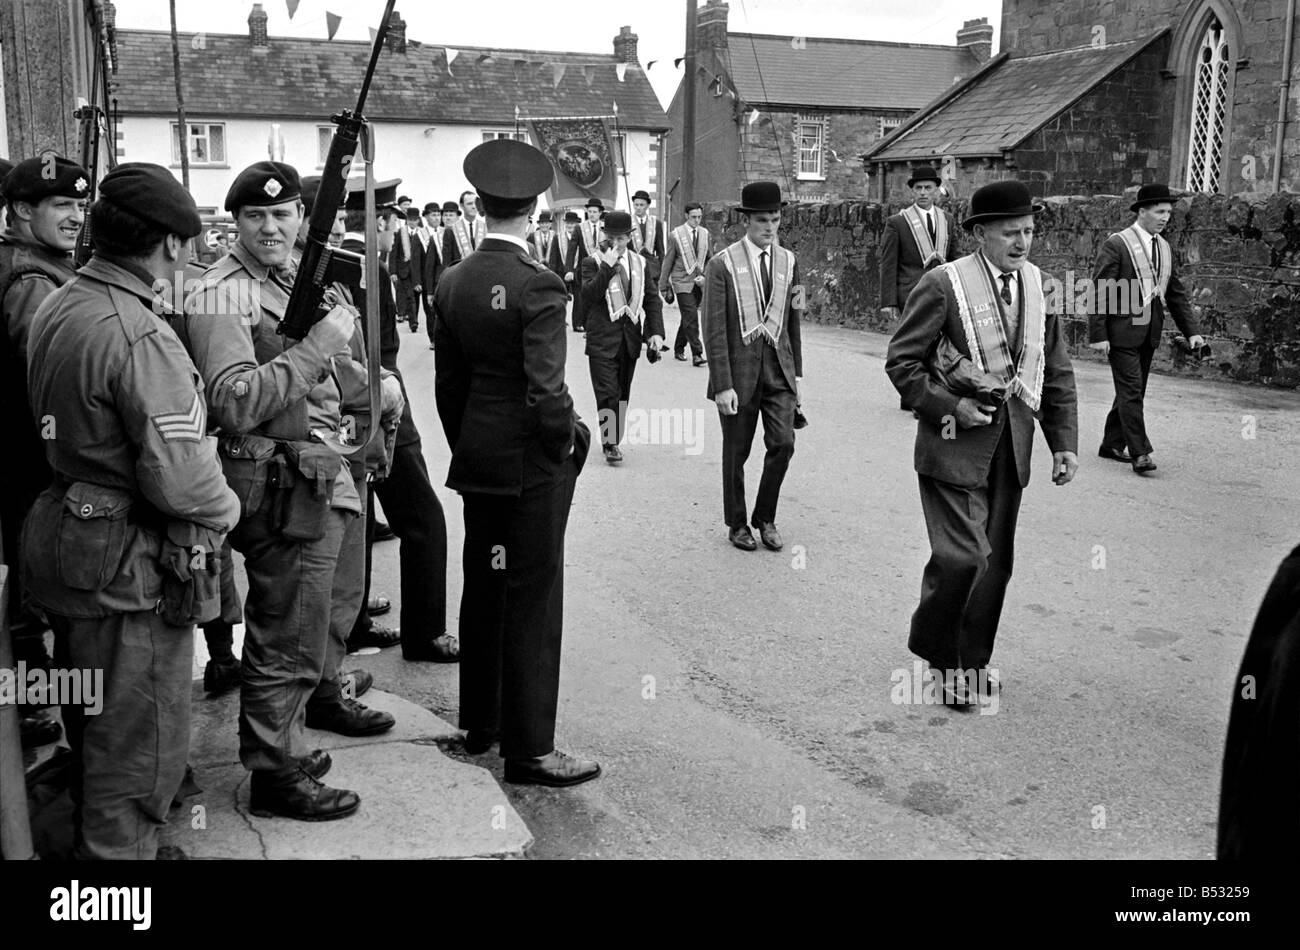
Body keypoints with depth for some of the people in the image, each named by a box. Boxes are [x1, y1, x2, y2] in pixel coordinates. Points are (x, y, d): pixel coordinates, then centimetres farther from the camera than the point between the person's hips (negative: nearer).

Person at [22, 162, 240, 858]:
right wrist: (225, 508, -8)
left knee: (92, 730, 26)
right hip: (129, 566, -10)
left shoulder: (56, 307, 6)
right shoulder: (142, 336, -23)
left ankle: (91, 839, 44)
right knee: (139, 747, 6)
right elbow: (178, 479, -27)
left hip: (61, 533, 10)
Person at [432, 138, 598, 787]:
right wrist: (568, 442, -6)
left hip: (475, 461, 7)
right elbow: (546, 392, -23)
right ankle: (528, 751, 10)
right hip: (532, 465, -7)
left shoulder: (451, 283, 4)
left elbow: (447, 384, 9)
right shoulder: (537, 286, -18)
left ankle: (479, 722, 33)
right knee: (532, 600, 1)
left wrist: (464, 446, 19)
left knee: (482, 587, 18)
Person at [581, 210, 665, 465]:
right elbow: (588, 295, -19)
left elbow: (652, 300, 9)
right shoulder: (593, 263, -3)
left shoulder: (640, 263, 10)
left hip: (631, 338, 4)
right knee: (608, 393, -8)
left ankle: (614, 440, 23)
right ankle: (610, 443, 0)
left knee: (623, 393, 11)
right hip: (602, 339, -4)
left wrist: (656, 332, -2)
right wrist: (607, 266, -24)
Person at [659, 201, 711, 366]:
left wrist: (704, 275, -1)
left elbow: (709, 259, 16)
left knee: (687, 318, 12)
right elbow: (668, 262, -1)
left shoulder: (705, 234, 7)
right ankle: (697, 354, -13)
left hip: (699, 283, 4)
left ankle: (679, 349, 27)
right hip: (682, 282, -4)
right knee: (691, 317, -13)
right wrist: (664, 287, 0)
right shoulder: (676, 235, -5)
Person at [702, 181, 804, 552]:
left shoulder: (788, 262, 8)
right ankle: (737, 524, 25)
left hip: (778, 368, 3)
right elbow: (714, 330, -10)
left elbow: (792, 323, 14)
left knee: (783, 443, -5)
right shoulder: (722, 265, -7)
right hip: (739, 370, -3)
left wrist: (796, 372, 13)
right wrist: (722, 385, -14)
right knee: (736, 452, 7)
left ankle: (765, 518, 15)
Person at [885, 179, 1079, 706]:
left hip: (1011, 446, 6)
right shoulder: (942, 285, -10)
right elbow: (901, 361, -8)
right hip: (955, 446, -6)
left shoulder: (1039, 284, 8)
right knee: (962, 556, -10)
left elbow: (1057, 371, 12)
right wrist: (950, 406, -18)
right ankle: (933, 648, 15)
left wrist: (1064, 440, 5)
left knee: (996, 560, 10)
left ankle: (972, 658, 27)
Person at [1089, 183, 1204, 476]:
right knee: (1131, 391, -8)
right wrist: (1098, 335, -17)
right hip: (1122, 331, -7)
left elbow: (1176, 293, 16)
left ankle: (1112, 445, 24)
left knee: (1133, 391, 12)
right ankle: (1139, 453, -6)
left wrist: (1191, 330, 7)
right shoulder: (1117, 245, -10)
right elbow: (1100, 292, -12)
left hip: (1149, 332, 7)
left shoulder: (1165, 248, 12)